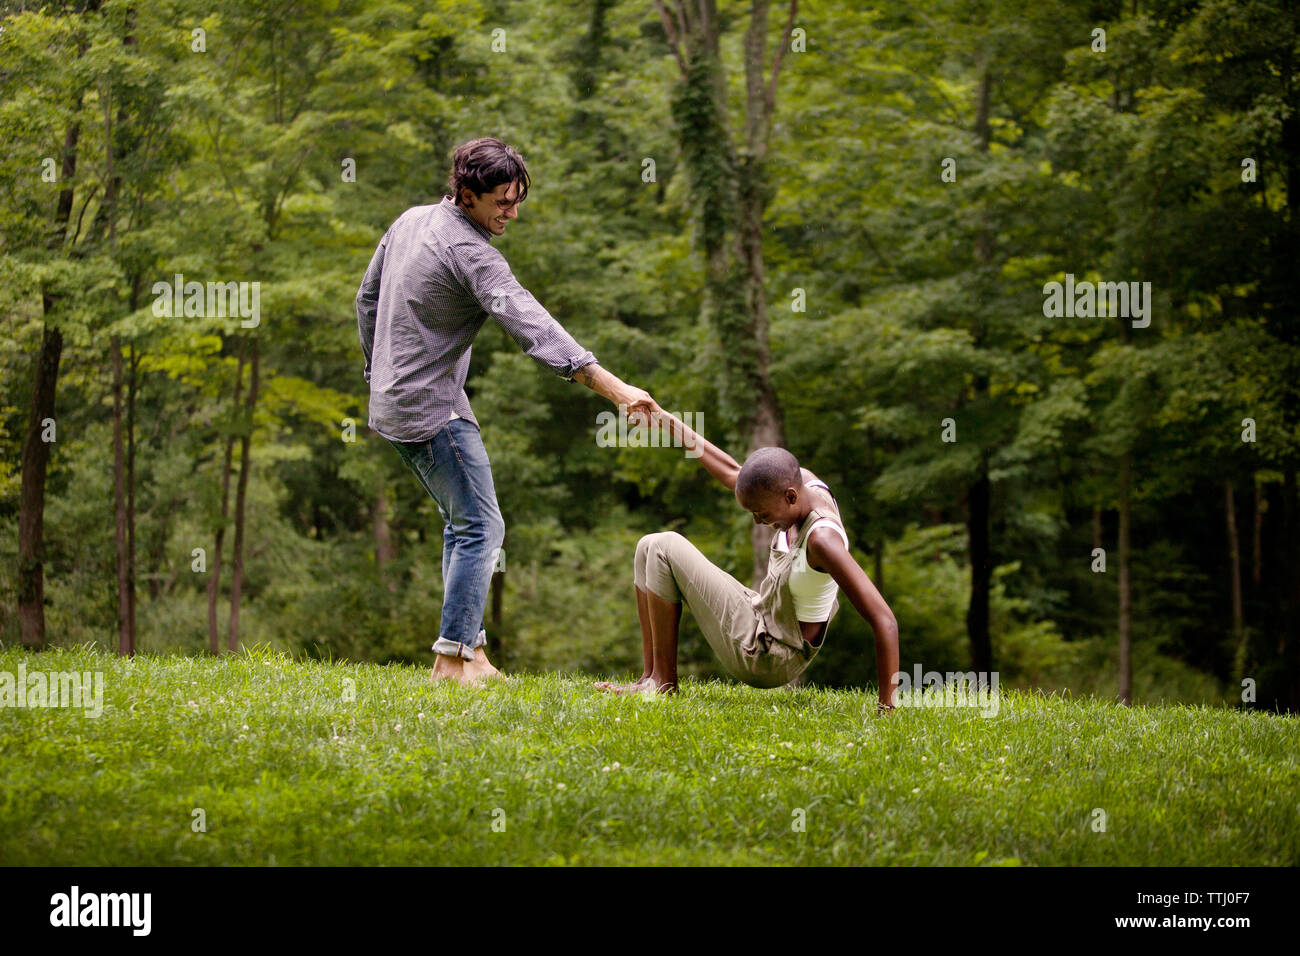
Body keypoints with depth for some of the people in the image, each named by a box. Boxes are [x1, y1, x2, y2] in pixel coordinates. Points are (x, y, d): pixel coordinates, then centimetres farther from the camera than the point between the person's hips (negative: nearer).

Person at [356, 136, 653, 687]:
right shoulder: (471, 253, -19)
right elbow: (533, 328, -29)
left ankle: (470, 647, 15)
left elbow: (368, 299, 19)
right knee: (480, 528, -7)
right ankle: (452, 658, -10)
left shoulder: (410, 222, 9)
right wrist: (615, 389, -34)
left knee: (463, 522, 16)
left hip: (392, 404, 10)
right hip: (433, 409, -10)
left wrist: (380, 371, 30)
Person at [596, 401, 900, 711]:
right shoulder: (803, 481, -7)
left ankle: (664, 681, -4)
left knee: (666, 548, -13)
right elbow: (732, 472, 11)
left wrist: (886, 706, -31)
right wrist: (665, 420, 13)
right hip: (760, 615, 9)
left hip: (768, 659, -9)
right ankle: (649, 676, 6)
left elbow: (885, 621, -32)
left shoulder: (822, 539, -31)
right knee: (649, 548, 11)